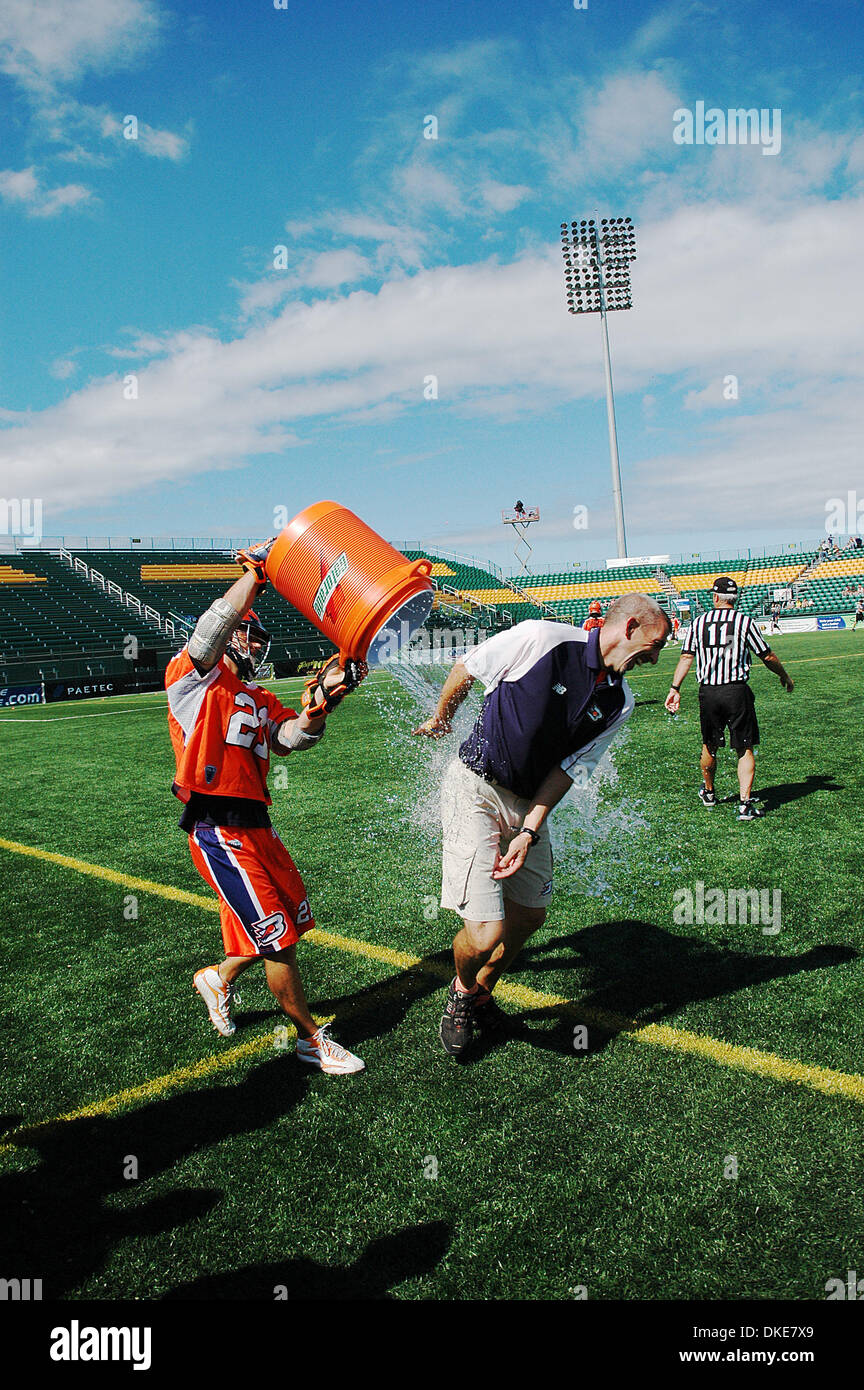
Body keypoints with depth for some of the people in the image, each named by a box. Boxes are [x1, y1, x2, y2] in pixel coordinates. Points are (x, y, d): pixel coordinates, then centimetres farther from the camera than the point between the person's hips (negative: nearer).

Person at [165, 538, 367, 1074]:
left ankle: (220, 976, 41)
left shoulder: (260, 700, 20)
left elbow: (290, 738, 1)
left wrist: (319, 703, -15)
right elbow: (217, 624, -19)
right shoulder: (192, 678, -1)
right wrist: (256, 571, -13)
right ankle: (311, 1038, 14)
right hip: (218, 830, -8)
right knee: (276, 938, -3)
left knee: (292, 920, 17)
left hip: (256, 823, 8)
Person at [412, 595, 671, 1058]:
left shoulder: (618, 703, 1)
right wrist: (440, 720, 12)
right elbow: (466, 669, -3)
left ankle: (482, 995, 42)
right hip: (475, 790, -7)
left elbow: (570, 767, 0)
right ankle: (461, 990, 23)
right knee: (485, 935, -11)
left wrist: (529, 831, -11)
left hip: (528, 805, 7)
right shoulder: (542, 638, -17)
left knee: (529, 916, 15)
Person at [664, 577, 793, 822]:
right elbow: (767, 656, 2)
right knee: (745, 749, 4)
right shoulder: (744, 621, -3)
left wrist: (675, 688, 2)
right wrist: (784, 676, 18)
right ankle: (745, 804, -3)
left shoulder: (699, 622, 4)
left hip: (708, 693, 3)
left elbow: (686, 657, 0)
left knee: (710, 746, 19)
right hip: (737, 691, -3)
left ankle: (708, 793, 39)